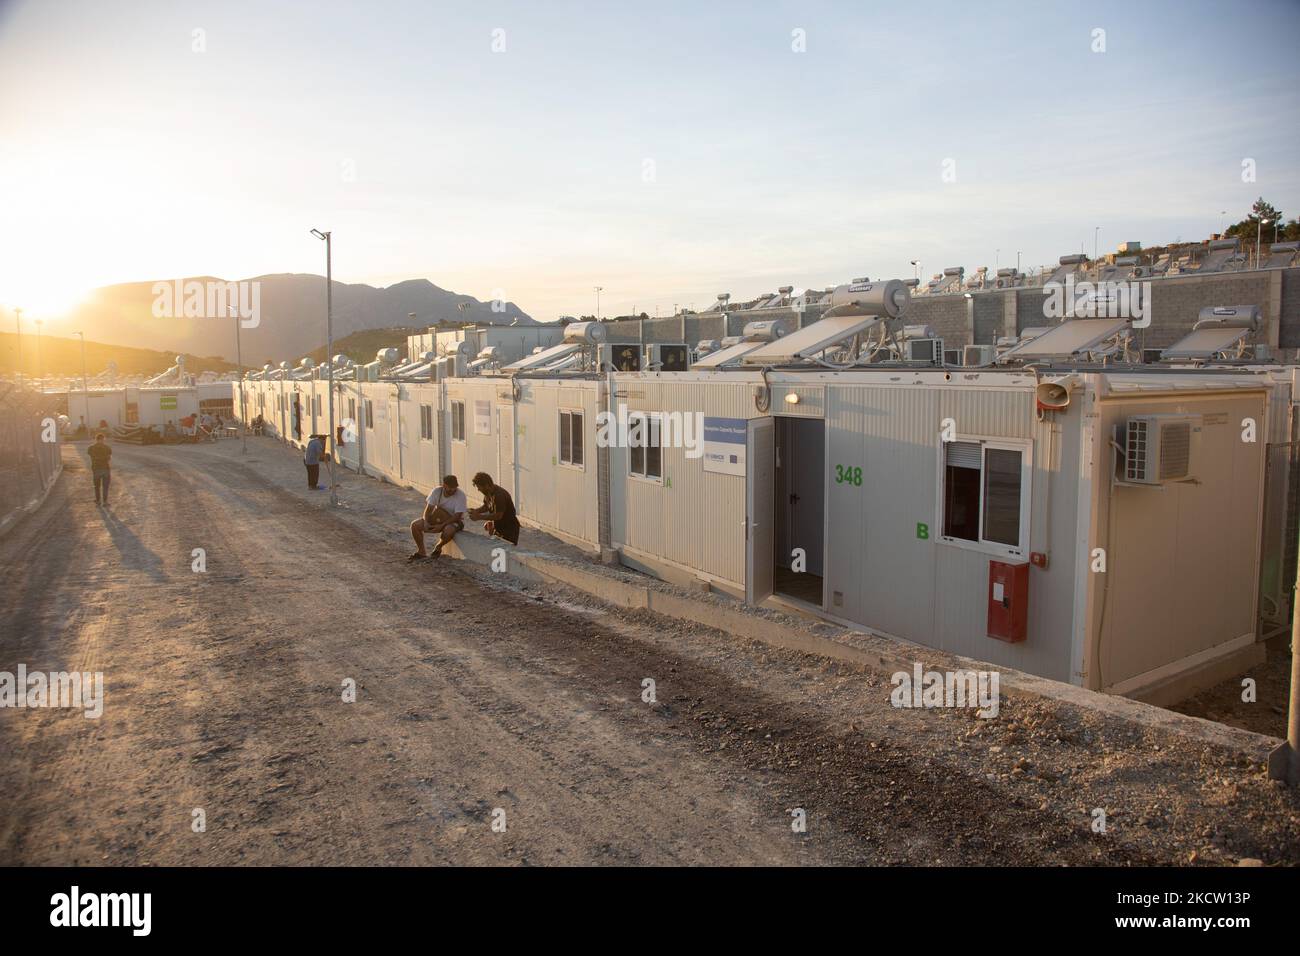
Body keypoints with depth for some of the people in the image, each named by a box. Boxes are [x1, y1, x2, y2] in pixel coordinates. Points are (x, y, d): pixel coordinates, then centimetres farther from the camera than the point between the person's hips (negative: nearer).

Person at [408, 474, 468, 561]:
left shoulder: (460, 495, -21)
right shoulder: (437, 491, -8)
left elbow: (457, 516, -24)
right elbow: (428, 508, -10)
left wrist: (442, 525, -30)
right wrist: (426, 522, -27)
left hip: (455, 521, -5)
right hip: (437, 521, 5)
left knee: (449, 530, -40)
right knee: (414, 525, -12)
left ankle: (438, 548, -6)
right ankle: (421, 552, 2)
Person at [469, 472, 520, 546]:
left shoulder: (500, 495, -27)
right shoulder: (488, 493, 2)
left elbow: (498, 516, -29)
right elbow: (486, 506, 17)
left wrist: (479, 517, -26)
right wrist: (476, 510, -4)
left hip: (509, 529, -9)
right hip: (498, 528, 9)